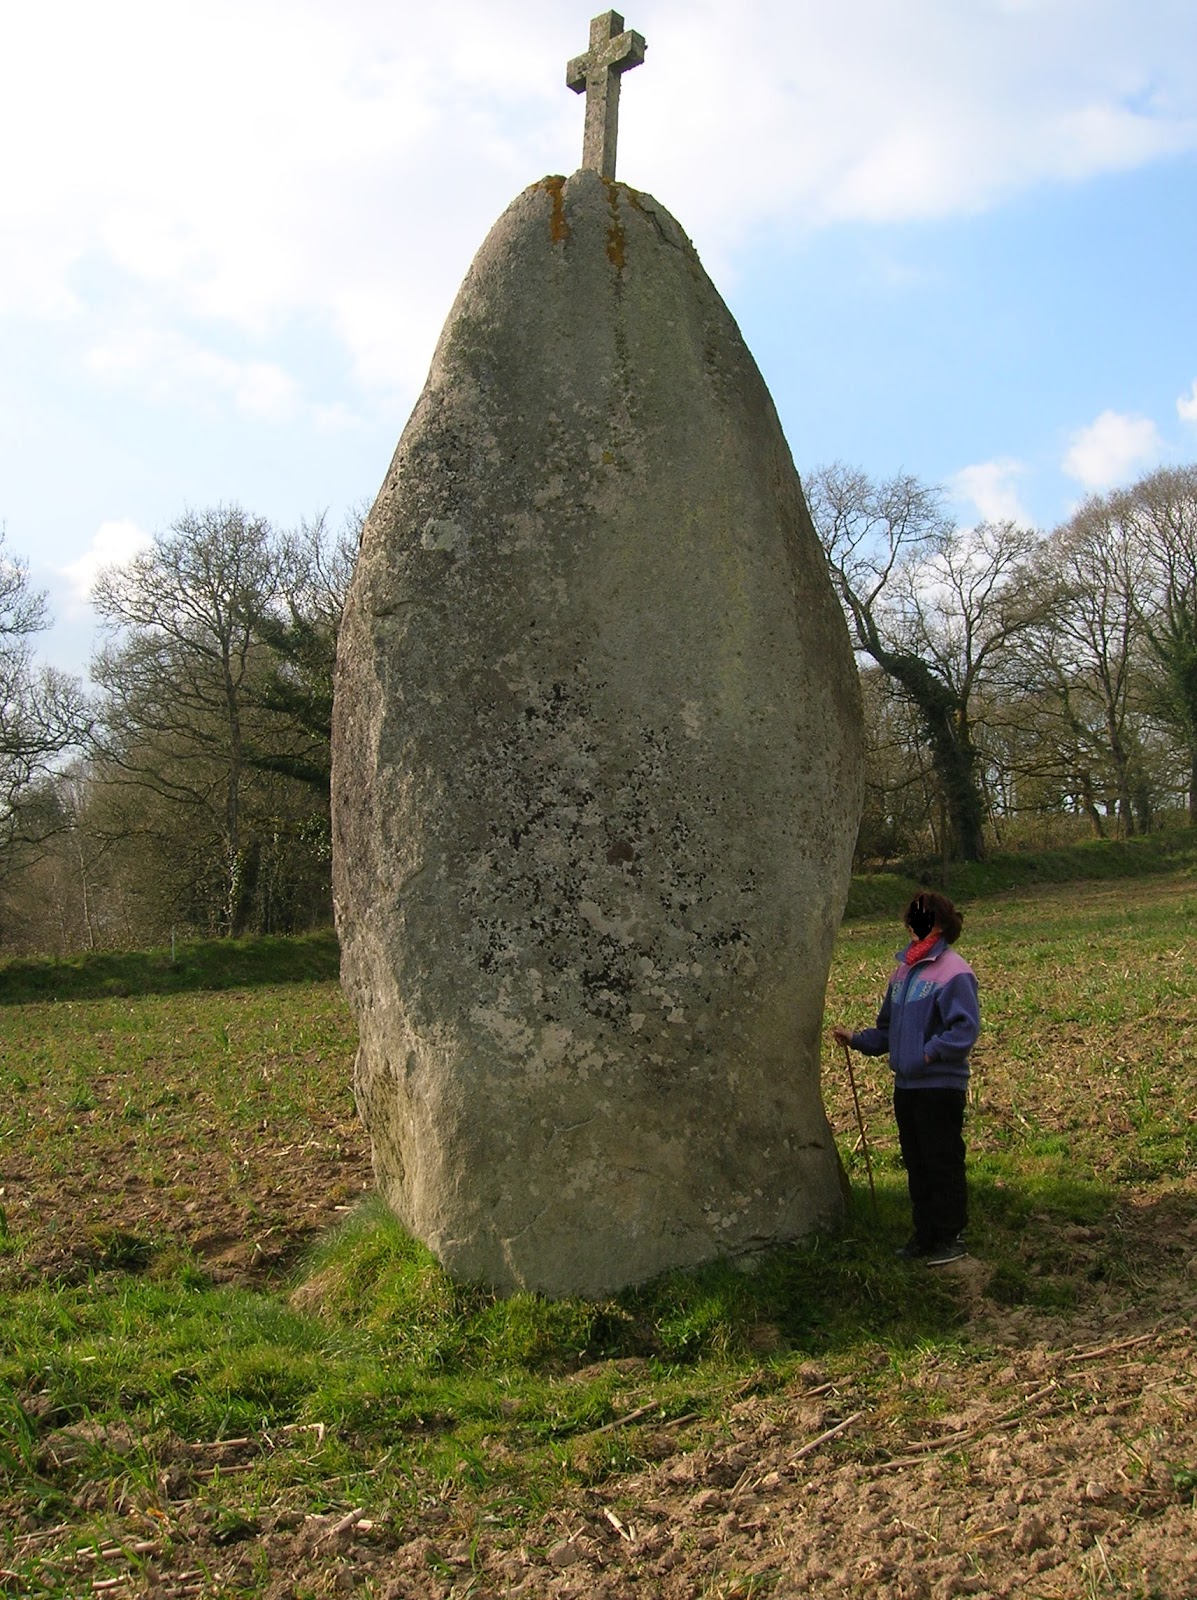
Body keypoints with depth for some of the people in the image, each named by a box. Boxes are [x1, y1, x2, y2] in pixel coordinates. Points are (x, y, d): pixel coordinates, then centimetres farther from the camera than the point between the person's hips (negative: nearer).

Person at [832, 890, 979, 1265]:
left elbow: (965, 1029, -19)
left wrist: (931, 1052, -27)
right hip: (905, 1085, 8)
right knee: (916, 1164, 15)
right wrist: (856, 1040, 9)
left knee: (943, 1163, 0)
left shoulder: (954, 972, -12)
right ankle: (925, 1234, 26)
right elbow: (888, 1028, 21)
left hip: (941, 1087, -8)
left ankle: (951, 1237, 11)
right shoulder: (904, 969, 13)